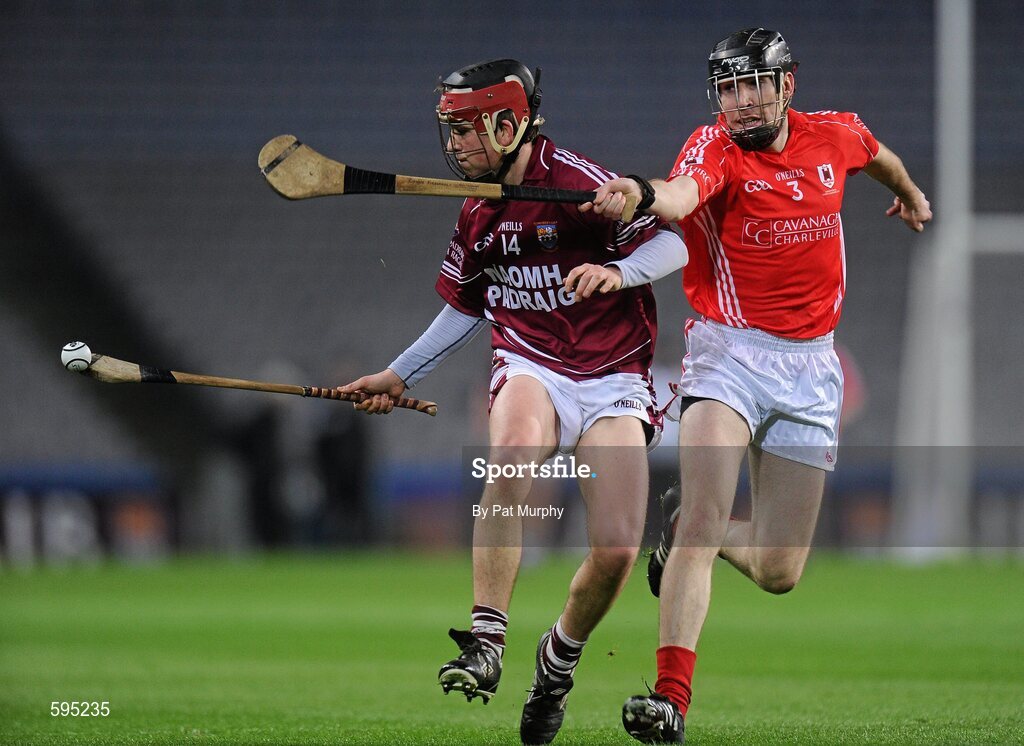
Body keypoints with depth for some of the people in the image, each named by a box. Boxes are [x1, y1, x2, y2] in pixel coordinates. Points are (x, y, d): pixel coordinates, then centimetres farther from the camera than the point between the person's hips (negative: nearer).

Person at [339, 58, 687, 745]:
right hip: (531, 371, 3)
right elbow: (465, 309, 25)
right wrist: (399, 376, 24)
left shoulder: (575, 182, -10)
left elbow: (674, 243, -13)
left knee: (616, 552, -14)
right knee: (512, 460, -35)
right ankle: (485, 645, -36)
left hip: (613, 378, -3)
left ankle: (560, 657, 18)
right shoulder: (477, 213, 9)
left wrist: (619, 271, -31)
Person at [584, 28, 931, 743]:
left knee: (779, 571, 6)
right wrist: (640, 194, -59)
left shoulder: (834, 135, 3)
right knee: (705, 524, -23)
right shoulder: (715, 148, -11)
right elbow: (681, 195, -35)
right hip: (731, 353, -4)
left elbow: (878, 153, 28)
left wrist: (910, 193, 50)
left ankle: (685, 528, 37)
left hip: (811, 367, 4)